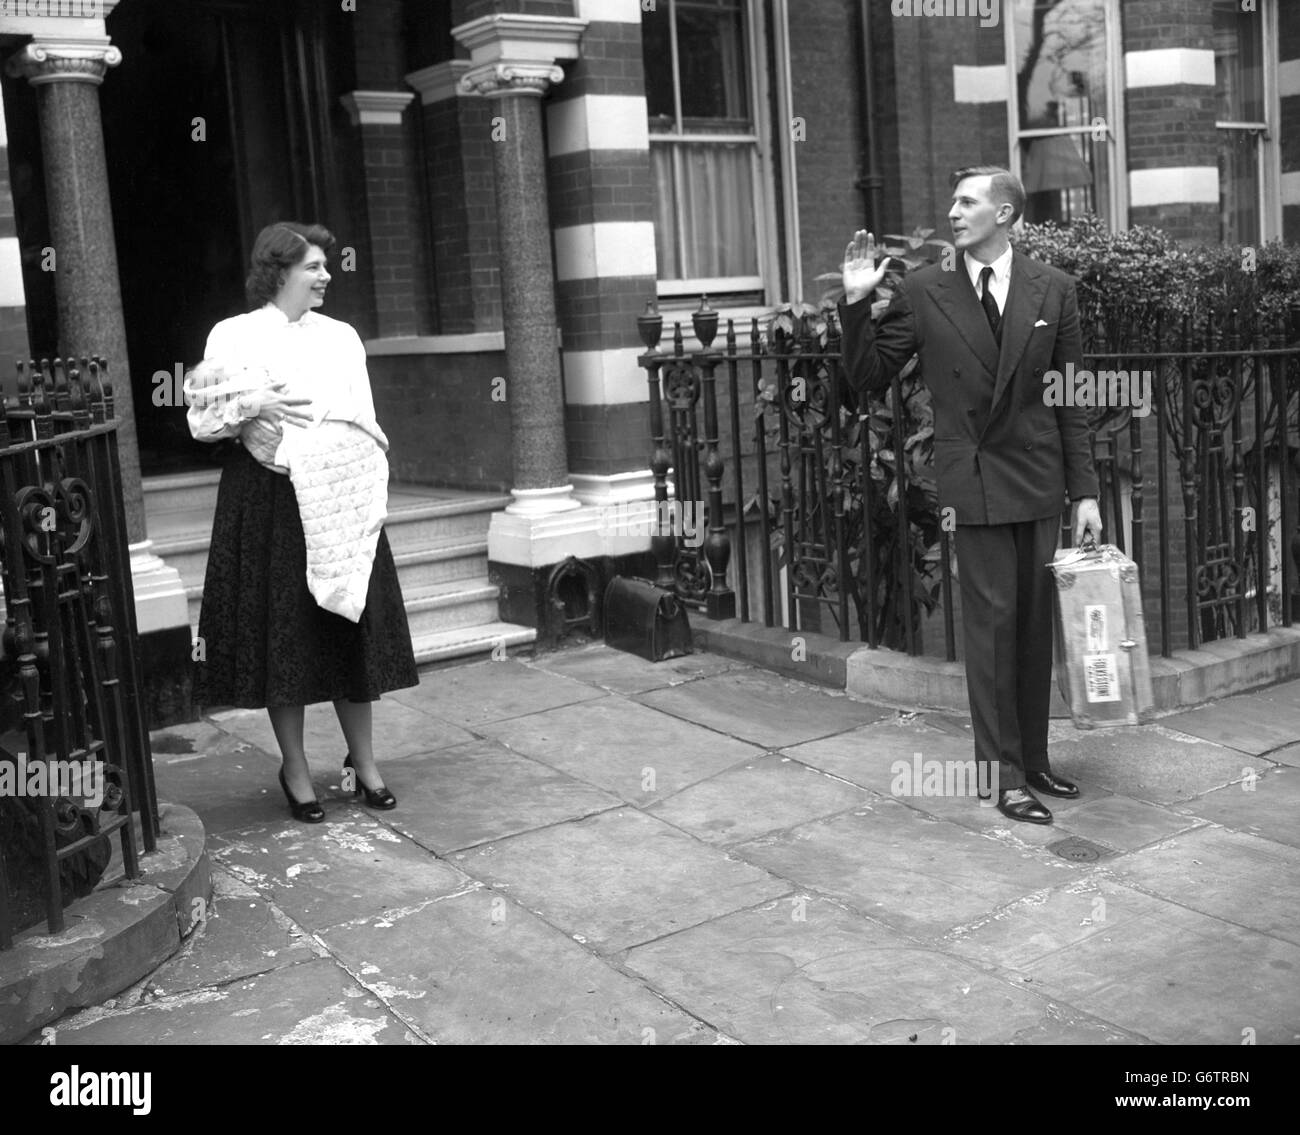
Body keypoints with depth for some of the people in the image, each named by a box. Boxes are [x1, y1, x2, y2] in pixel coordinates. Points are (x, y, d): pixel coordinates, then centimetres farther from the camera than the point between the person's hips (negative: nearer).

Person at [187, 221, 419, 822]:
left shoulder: (341, 337, 12)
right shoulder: (234, 337, 2)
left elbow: (366, 423, 11)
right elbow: (201, 419, -3)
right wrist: (257, 403, -16)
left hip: (341, 499, 3)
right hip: (270, 502, -3)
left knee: (352, 630, 5)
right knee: (284, 632, 1)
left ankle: (363, 760, 17)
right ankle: (295, 767, 14)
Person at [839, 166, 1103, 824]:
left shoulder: (1052, 289, 3)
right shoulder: (923, 292, -1)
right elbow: (867, 378, 2)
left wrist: (1085, 491, 1)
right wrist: (857, 303, -11)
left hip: (1040, 478, 3)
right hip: (974, 480, -2)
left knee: (1035, 622, 10)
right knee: (992, 620, -1)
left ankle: (1034, 758, 25)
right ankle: (1004, 775, 9)